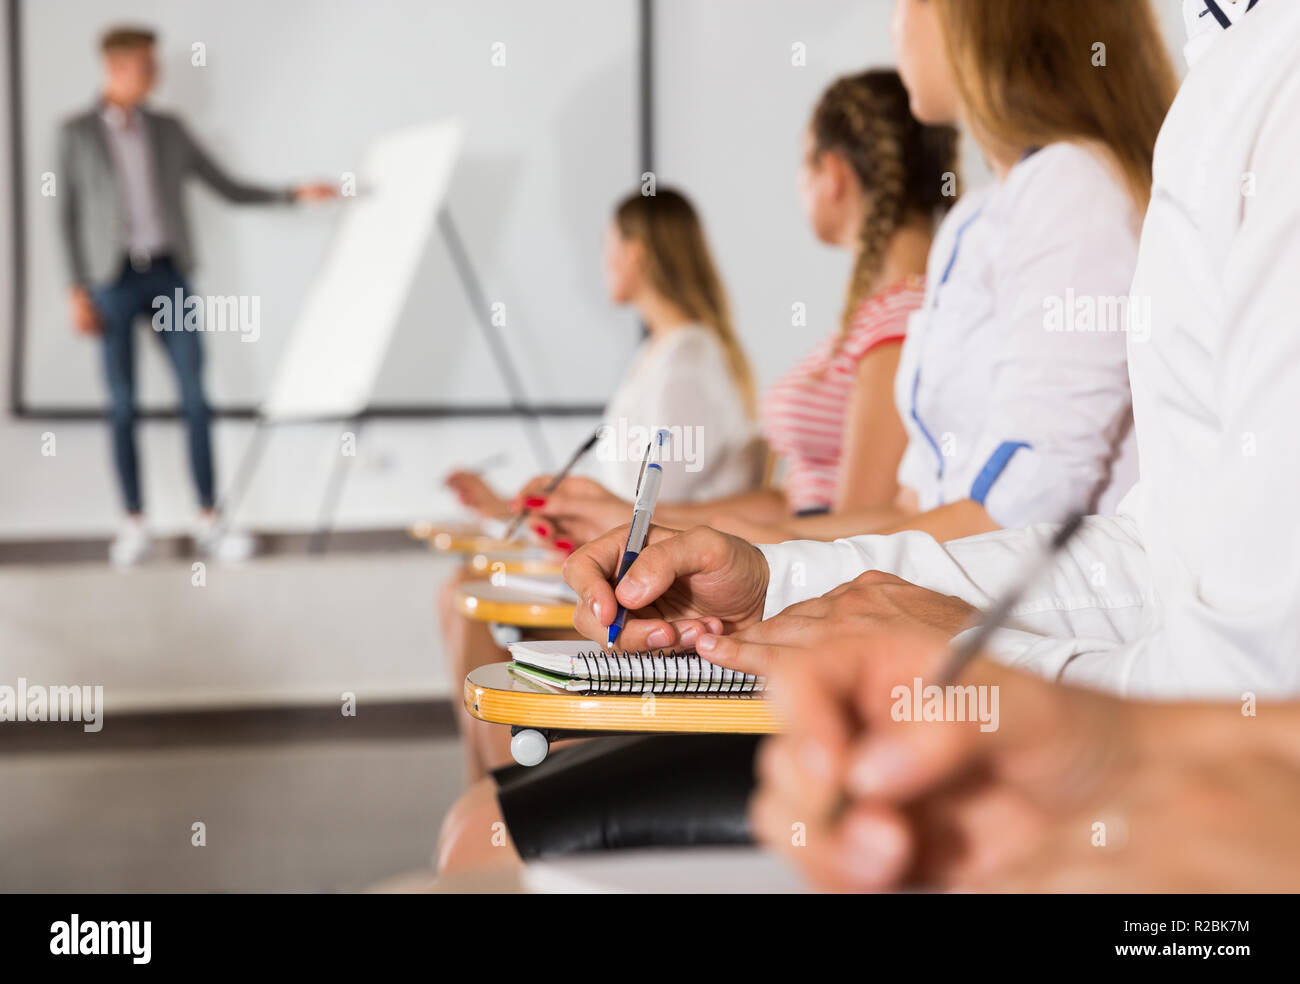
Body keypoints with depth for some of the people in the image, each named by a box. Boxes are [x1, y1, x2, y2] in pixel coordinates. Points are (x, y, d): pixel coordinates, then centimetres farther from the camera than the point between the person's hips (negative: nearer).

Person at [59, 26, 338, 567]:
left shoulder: (169, 130, 9)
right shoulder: (76, 134, 2)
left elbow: (229, 188, 11)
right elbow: (69, 216, 1)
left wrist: (296, 194, 0)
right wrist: (77, 293, -5)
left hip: (169, 278, 2)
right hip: (113, 280, -2)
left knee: (196, 400, -2)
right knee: (123, 406, 1)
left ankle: (209, 522, 4)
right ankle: (134, 525, 12)